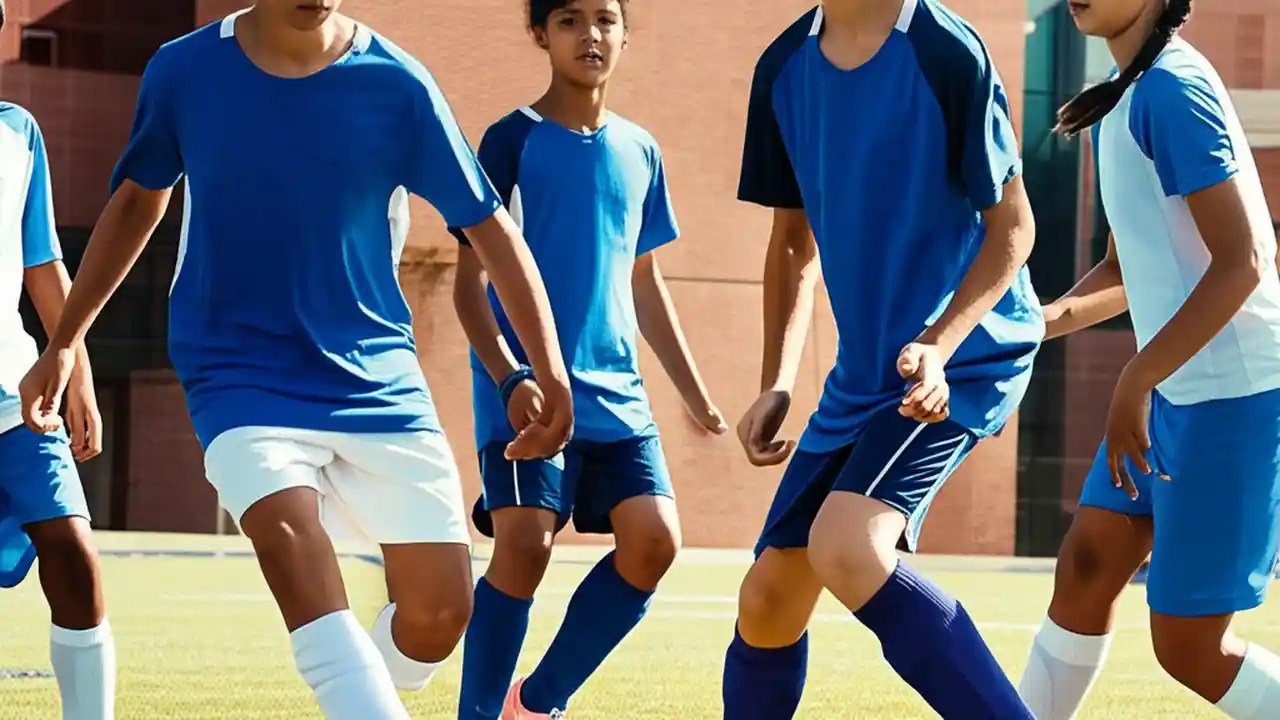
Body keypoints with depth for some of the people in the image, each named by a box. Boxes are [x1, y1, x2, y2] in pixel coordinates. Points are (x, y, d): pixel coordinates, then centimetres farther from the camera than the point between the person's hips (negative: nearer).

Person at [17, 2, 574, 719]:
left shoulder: (398, 87, -9)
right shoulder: (184, 71, -6)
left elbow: (491, 228, -3)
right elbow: (138, 200, 12)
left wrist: (551, 371, -11)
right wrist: (65, 342, 14)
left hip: (378, 378, 1)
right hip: (240, 375, -1)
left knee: (440, 611, -4)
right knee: (290, 538, -31)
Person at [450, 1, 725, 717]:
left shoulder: (640, 151, 13)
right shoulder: (513, 141, -4)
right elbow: (471, 279, -8)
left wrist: (697, 396, 19)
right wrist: (510, 378, -22)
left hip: (616, 391, 5)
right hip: (529, 392, -5)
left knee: (654, 539, -9)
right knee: (525, 544, -19)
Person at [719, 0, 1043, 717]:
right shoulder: (784, 68, 4)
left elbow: (1012, 226, -12)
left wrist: (938, 346, -26)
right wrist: (777, 386, 6)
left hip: (967, 357, -7)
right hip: (863, 372, 7)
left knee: (844, 547, -30)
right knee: (768, 599, 7)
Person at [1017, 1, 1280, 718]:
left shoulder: (1170, 88, -18)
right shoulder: (1125, 97, 13)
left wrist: (1135, 382, -23)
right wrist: (1049, 318, 5)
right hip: (1178, 390, 10)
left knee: (1190, 646, -4)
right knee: (1087, 564, 11)